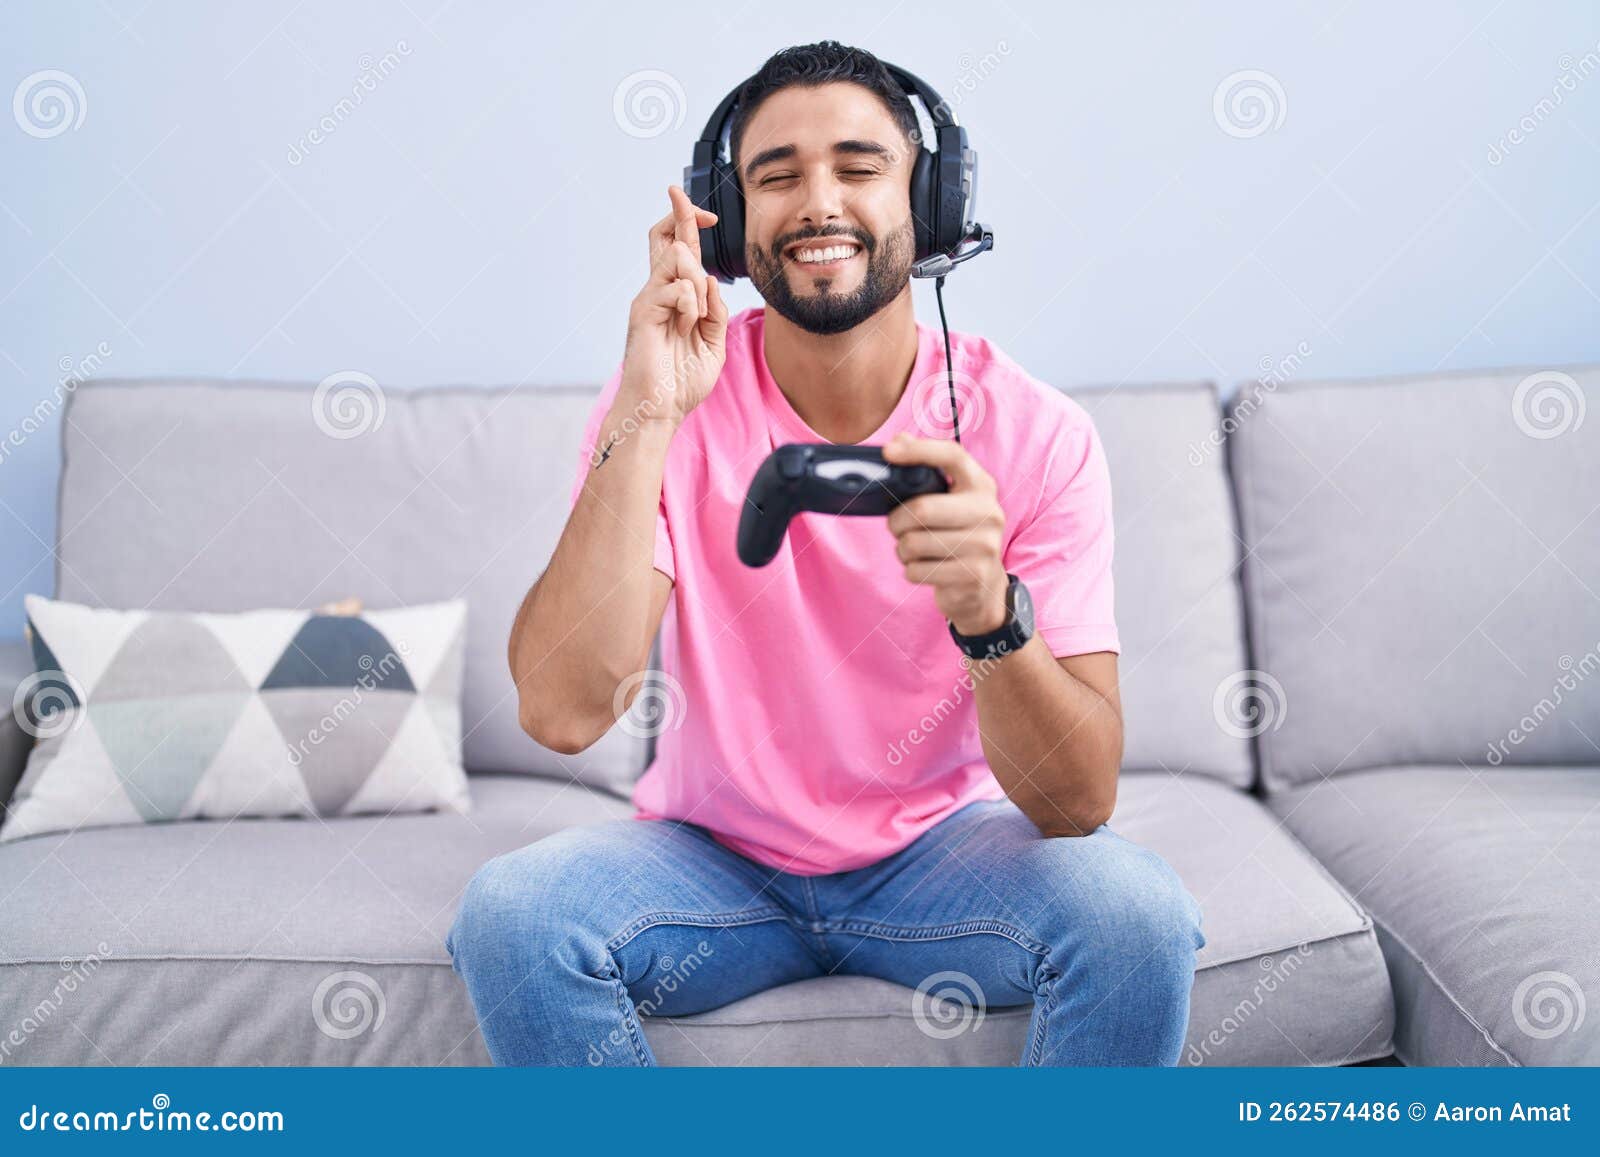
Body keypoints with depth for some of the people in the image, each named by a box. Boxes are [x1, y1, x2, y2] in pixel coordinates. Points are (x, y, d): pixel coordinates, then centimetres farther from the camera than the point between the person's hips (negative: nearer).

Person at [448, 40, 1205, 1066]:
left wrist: (991, 613, -42)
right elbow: (562, 713, -26)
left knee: (1139, 913, -28)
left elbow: (1081, 802, -21)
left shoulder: (1034, 433, -15)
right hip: (714, 854, 1)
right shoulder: (669, 407, -13)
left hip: (942, 847, 0)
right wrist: (647, 421, -32)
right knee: (510, 912, -26)